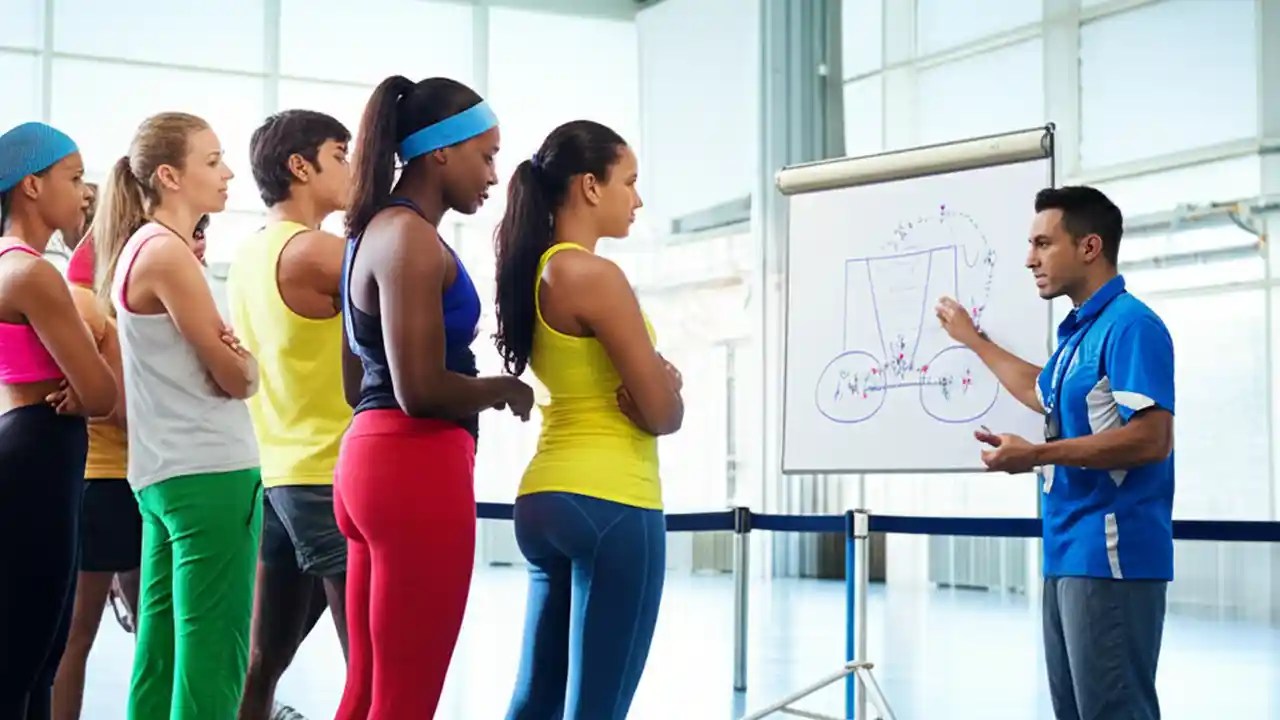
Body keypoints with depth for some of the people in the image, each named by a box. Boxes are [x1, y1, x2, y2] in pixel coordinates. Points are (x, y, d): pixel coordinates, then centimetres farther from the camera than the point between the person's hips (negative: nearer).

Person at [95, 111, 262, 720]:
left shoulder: (140, 249, 16)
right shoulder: (167, 254, -13)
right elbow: (237, 379, -13)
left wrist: (230, 356, -5)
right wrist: (245, 361, 8)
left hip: (164, 473, 10)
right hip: (209, 474, -10)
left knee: (162, 653, 12)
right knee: (211, 658, -6)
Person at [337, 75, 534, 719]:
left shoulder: (376, 232, 17)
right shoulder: (411, 237, -13)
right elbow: (421, 390, -20)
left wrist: (480, 388, 21)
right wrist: (506, 390, -3)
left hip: (374, 462, 10)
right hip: (418, 472, -10)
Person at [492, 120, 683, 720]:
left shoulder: (534, 274, 13)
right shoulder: (594, 275, -14)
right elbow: (664, 413, -14)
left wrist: (658, 380, -3)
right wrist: (663, 392, 8)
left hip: (545, 500, 9)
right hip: (610, 505, -9)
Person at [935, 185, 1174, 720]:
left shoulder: (1130, 324, -14)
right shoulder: (1078, 331, 16)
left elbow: (1151, 439, -22)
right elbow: (1045, 395, 36)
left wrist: (1036, 455, -22)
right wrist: (972, 339, 42)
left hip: (1110, 552, -10)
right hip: (1069, 551, 10)